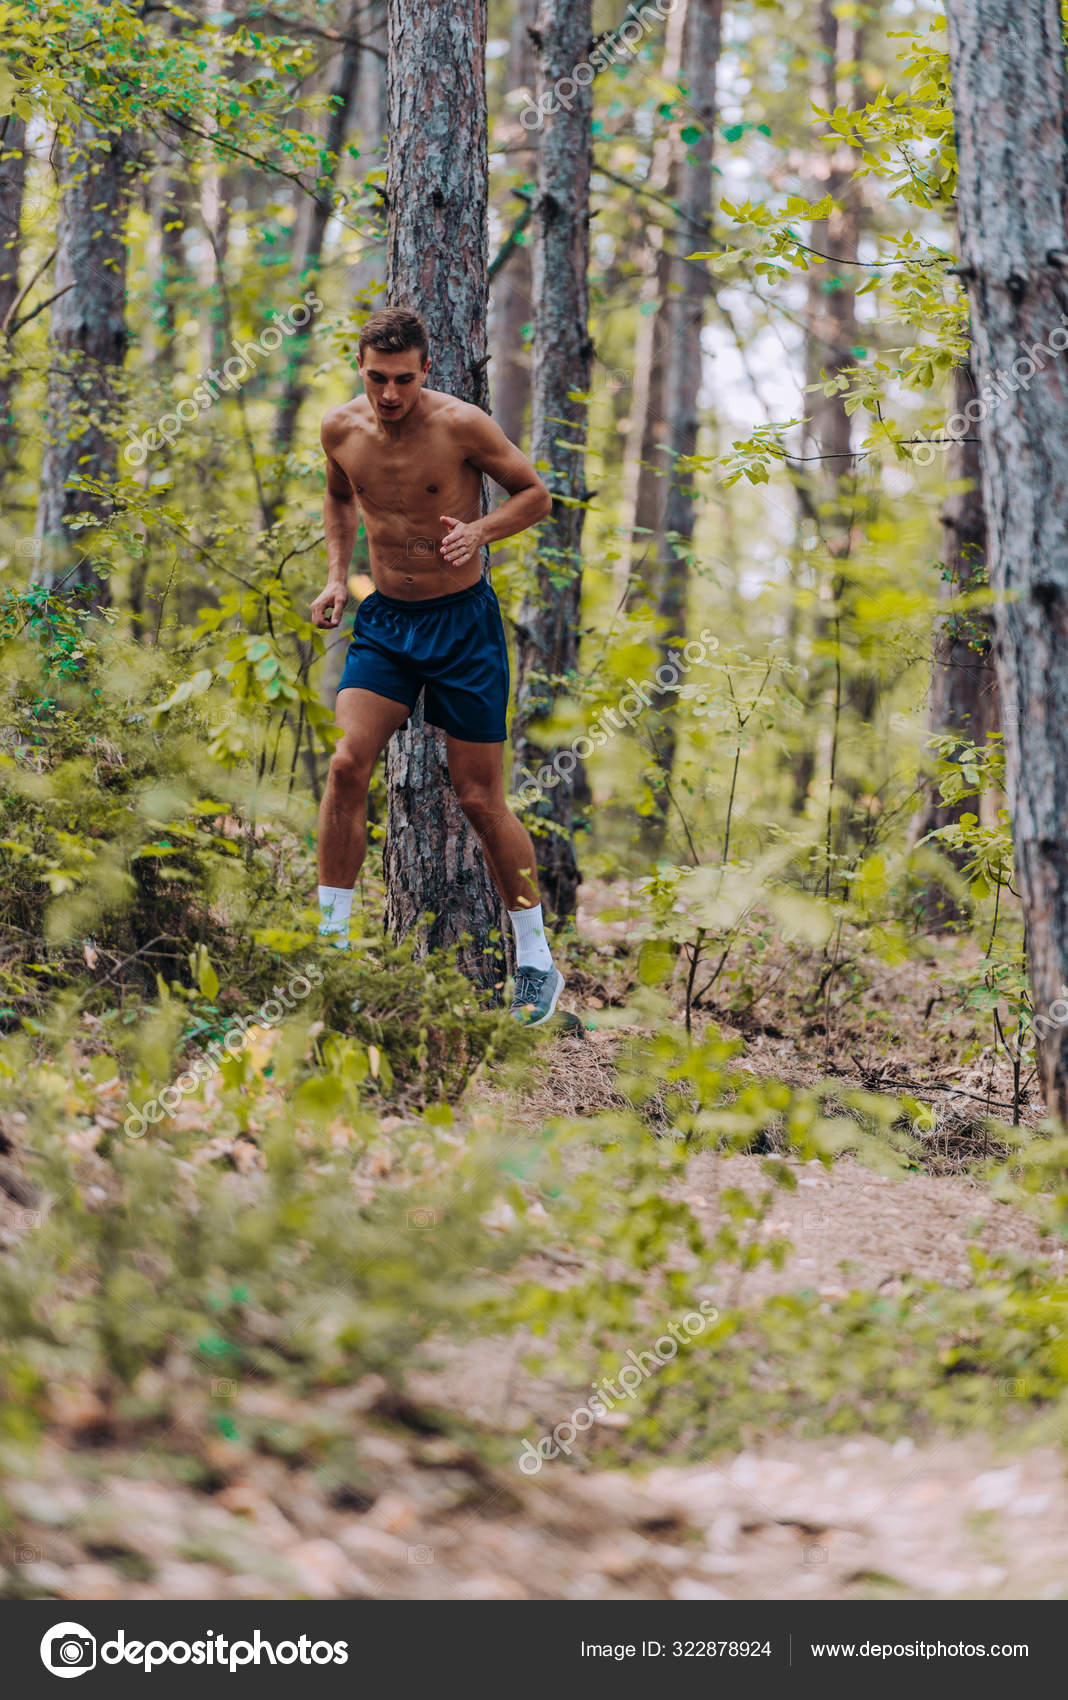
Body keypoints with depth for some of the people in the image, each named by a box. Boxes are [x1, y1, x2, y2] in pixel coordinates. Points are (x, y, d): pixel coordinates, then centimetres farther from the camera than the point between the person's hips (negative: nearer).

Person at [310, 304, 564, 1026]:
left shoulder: (461, 425, -15)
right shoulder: (341, 428, -2)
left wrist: (482, 529, -23)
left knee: (480, 797, -1)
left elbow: (537, 494, -4)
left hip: (463, 620, -4)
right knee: (347, 764, -16)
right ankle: (333, 933, -5)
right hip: (384, 619, 4)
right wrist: (337, 576, 6)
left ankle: (537, 961, 13)